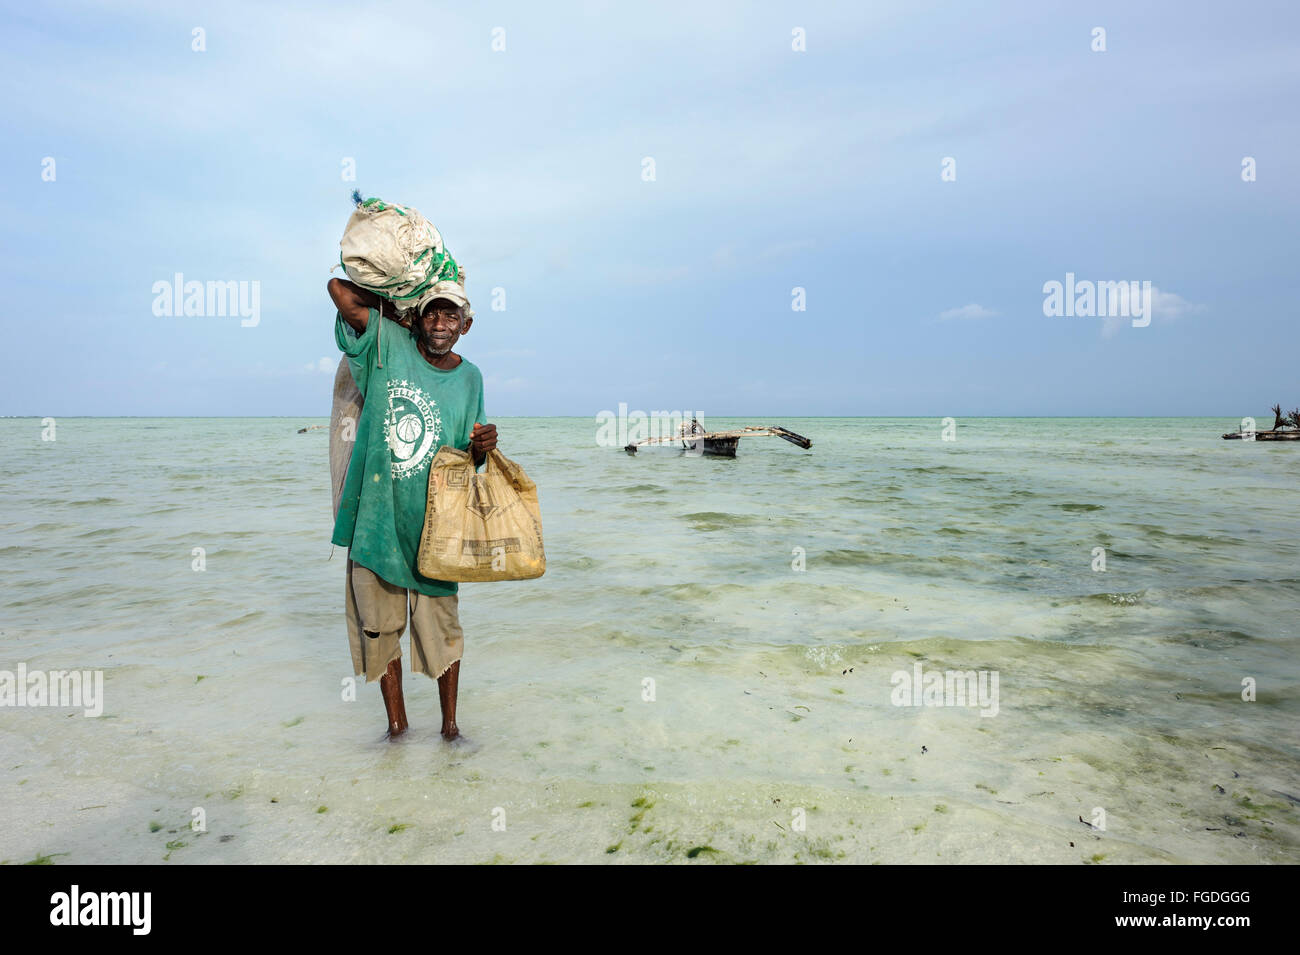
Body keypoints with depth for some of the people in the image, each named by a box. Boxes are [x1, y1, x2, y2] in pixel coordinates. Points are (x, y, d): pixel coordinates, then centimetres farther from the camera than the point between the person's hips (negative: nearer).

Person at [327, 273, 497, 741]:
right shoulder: (388, 344, -2)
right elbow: (339, 288, -9)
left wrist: (481, 448, -14)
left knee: (441, 622, 7)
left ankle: (450, 722, 23)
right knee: (377, 623, 9)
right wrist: (395, 311, 2)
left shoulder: (469, 378, 4)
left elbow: (467, 459, 8)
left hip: (430, 521, 1)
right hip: (375, 511, 0)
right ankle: (396, 721, 27)